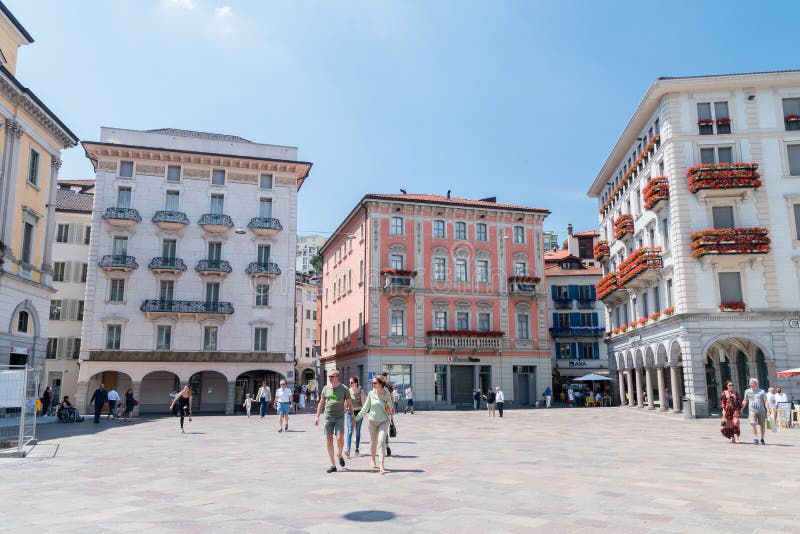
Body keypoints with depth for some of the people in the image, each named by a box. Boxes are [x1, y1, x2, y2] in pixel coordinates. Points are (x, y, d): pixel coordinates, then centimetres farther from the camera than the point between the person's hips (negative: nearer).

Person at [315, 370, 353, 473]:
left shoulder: (344, 389, -2)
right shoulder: (326, 388, 7)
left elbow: (349, 404, 2)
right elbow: (321, 403, 14)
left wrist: (352, 416, -3)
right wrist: (317, 416, 10)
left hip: (339, 417, -3)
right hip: (328, 417, 3)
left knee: (340, 438, -15)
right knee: (329, 440, 1)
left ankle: (340, 456, 16)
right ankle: (333, 465, 10)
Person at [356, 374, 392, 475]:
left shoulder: (386, 393, -5)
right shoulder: (371, 394, -3)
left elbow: (390, 408, 8)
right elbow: (365, 409, 5)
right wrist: (356, 418, 3)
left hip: (383, 421, -1)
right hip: (373, 420, 1)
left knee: (381, 441, -13)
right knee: (373, 442, 12)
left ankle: (382, 466, -15)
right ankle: (372, 459, 38)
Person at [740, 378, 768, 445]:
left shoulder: (762, 391, 0)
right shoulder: (747, 391, 7)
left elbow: (765, 401, -2)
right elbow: (745, 401, 17)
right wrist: (741, 409, 14)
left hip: (761, 411, 0)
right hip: (752, 410, 0)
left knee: (762, 425, 9)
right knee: (753, 424, -18)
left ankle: (762, 439, 25)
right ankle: (755, 438, -11)